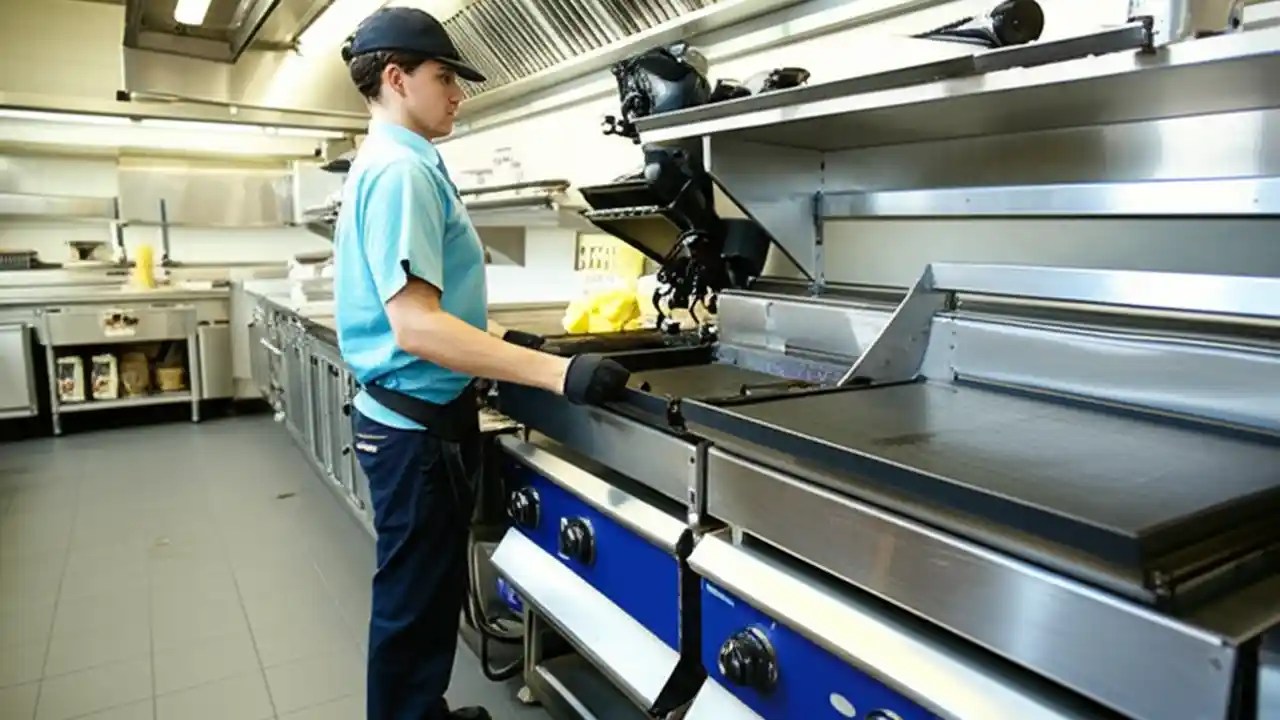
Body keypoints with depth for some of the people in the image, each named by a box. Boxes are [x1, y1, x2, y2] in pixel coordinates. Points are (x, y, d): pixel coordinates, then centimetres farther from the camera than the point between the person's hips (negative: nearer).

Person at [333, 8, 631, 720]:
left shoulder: (394, 164, 14)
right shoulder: (401, 169, -19)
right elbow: (416, 327, -29)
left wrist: (504, 338, 19)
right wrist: (558, 373, -32)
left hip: (420, 415, 11)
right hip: (421, 423, -11)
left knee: (425, 596, 23)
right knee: (415, 606, 5)